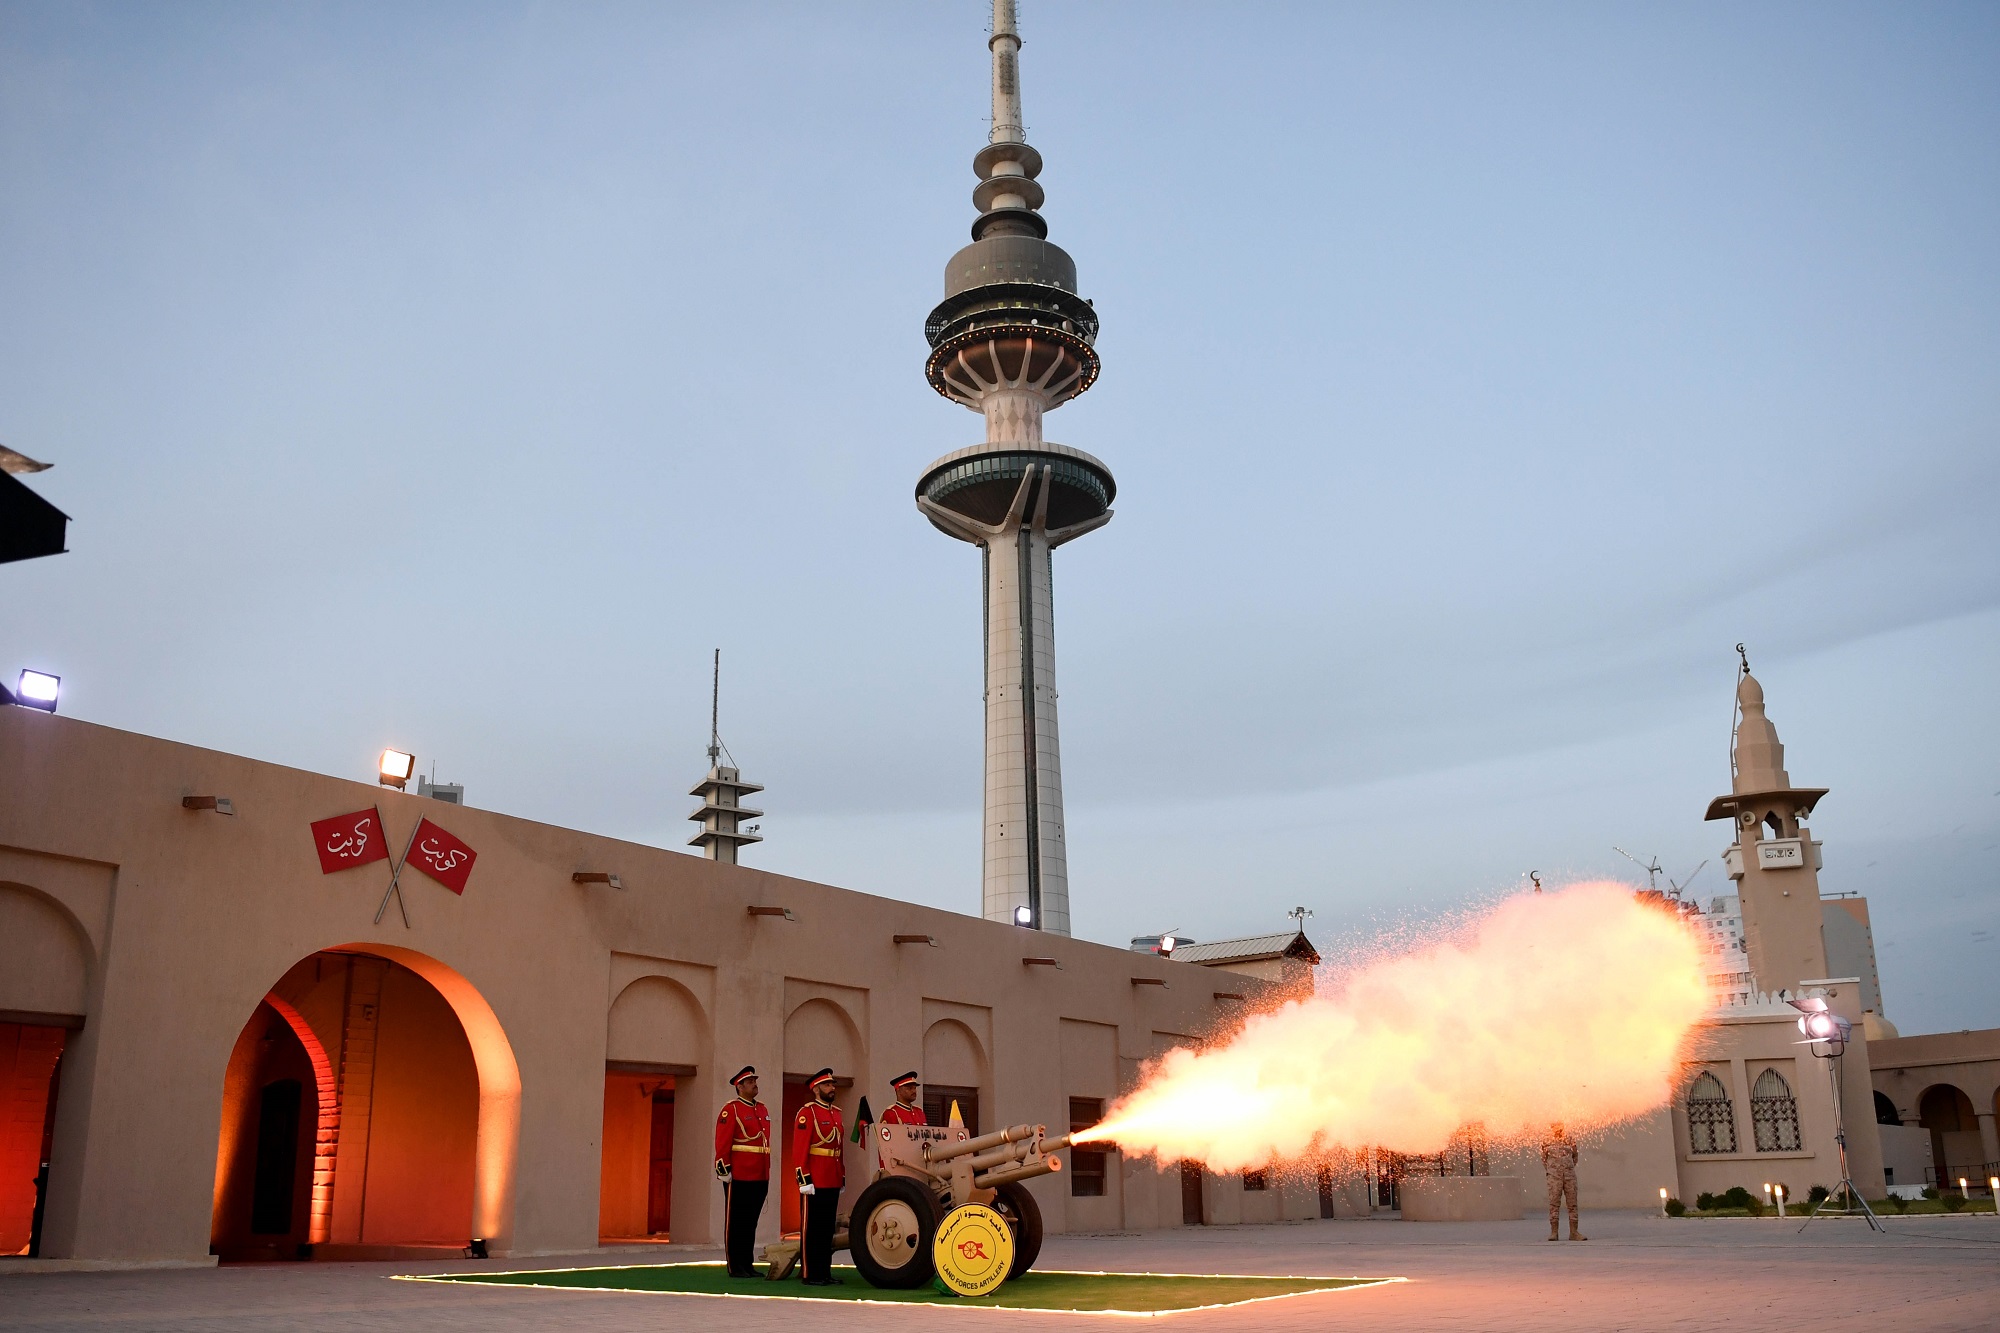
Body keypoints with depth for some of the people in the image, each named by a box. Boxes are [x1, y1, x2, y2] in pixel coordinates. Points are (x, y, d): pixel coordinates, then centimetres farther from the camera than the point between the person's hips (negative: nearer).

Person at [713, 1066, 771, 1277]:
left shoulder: (762, 1110, 15)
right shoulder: (731, 1110, -7)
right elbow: (722, 1144, -12)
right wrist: (724, 1170, -17)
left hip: (760, 1178, 7)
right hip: (739, 1178, -7)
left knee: (751, 1223, 12)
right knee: (736, 1223, 2)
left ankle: (748, 1265, 19)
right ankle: (736, 1268, 7)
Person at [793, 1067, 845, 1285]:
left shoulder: (836, 1113, 16)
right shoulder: (807, 1112, -8)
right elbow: (799, 1149, -13)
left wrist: (842, 1177, 17)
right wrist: (805, 1180, -17)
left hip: (833, 1183, 7)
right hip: (815, 1183, -7)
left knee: (828, 1228, 11)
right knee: (812, 1229, -1)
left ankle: (825, 1271, 18)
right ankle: (810, 1274, 5)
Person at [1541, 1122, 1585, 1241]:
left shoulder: (1570, 1141, 5)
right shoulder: (1547, 1142, 3)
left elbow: (1575, 1156, 20)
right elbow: (1544, 1159, 15)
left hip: (1570, 1176, 2)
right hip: (1554, 1177, -2)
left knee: (1572, 1203, 2)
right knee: (1554, 1203, -5)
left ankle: (1574, 1232, 8)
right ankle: (1554, 1232, -3)